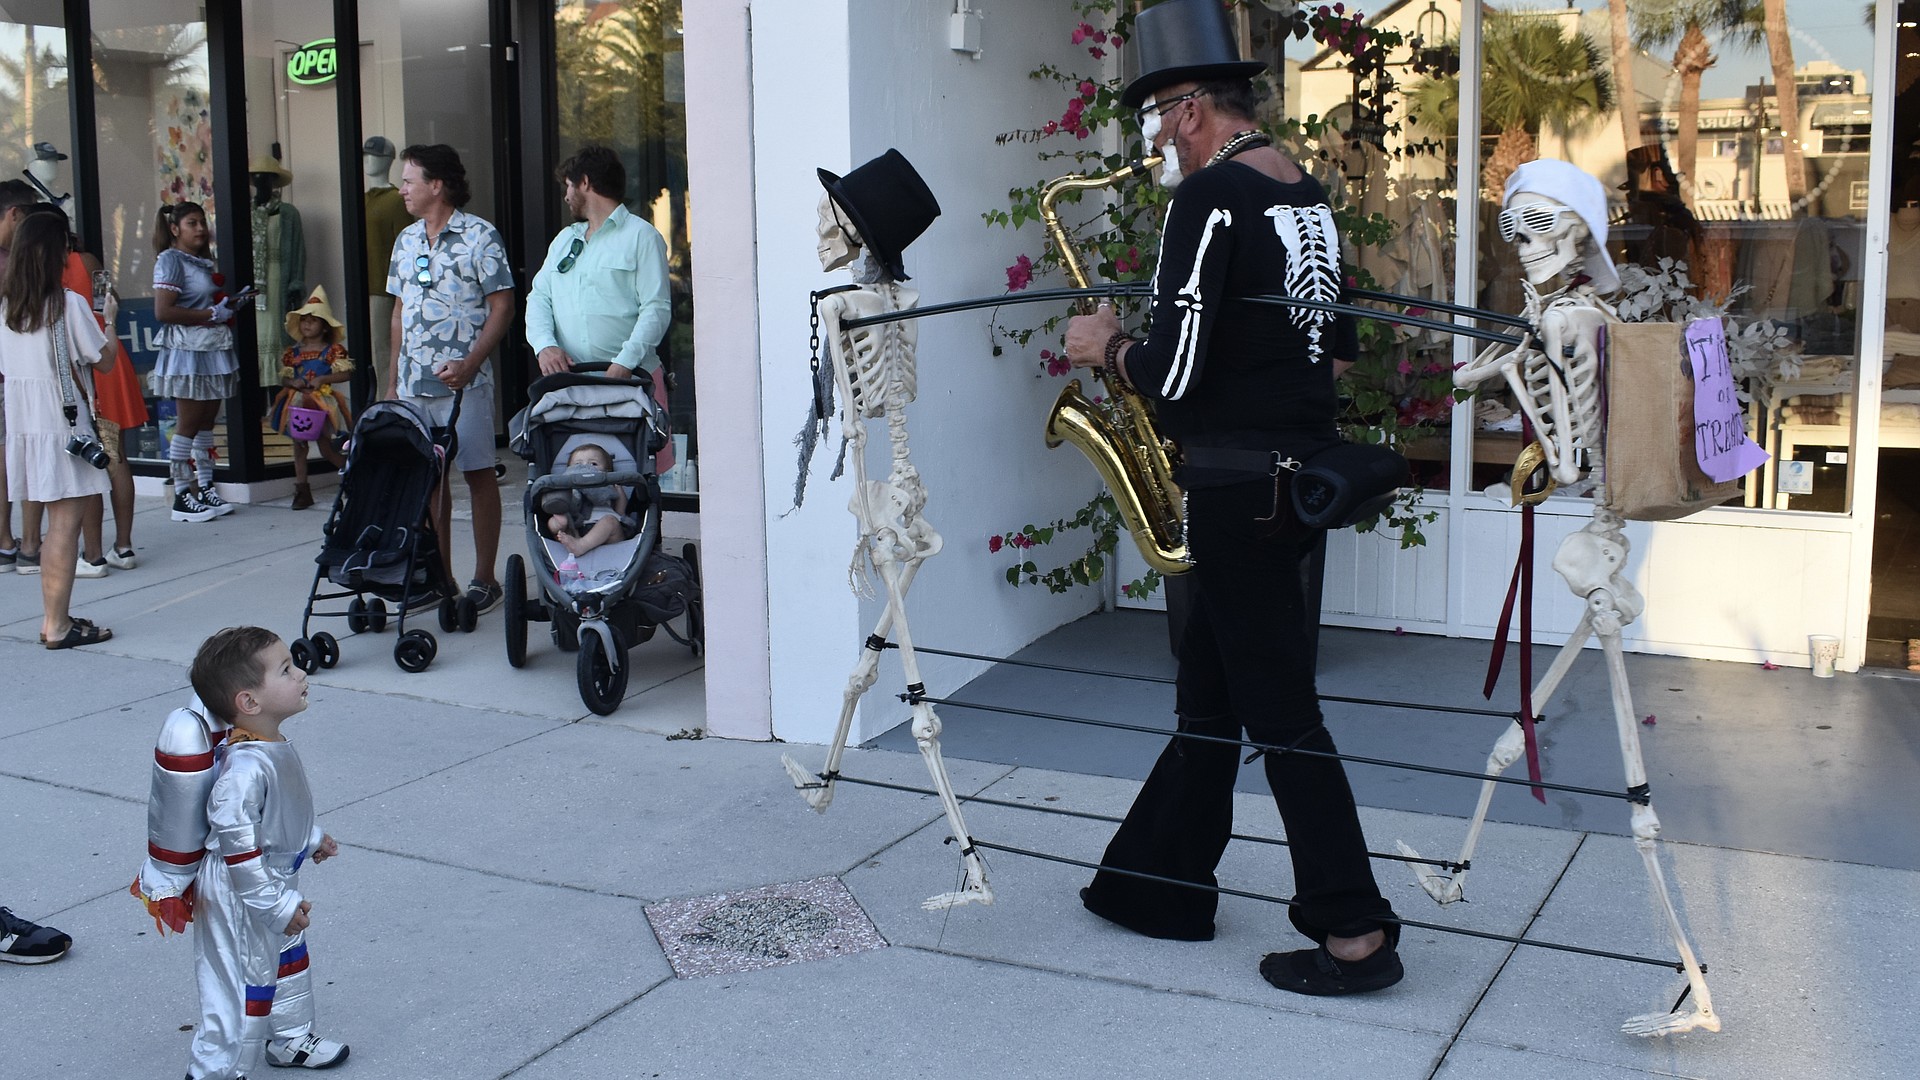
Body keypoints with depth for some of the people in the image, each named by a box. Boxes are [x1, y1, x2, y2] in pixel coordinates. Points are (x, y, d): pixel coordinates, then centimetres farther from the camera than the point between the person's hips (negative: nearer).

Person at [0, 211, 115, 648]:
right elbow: (104, 360, -6)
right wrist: (106, 325, 11)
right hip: (64, 426, -7)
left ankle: (53, 618, 18)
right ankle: (58, 626, -1)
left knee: (57, 521, 14)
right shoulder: (69, 304, -12)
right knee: (66, 523, -3)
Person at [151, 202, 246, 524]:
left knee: (206, 422, 9)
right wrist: (212, 314, -16)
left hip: (215, 350, 8)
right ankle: (182, 498, 0)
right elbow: (163, 311, -17)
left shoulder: (205, 262, 17)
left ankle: (205, 489, 14)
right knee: (188, 424, -5)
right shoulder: (170, 260, -8)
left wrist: (231, 304, 8)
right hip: (188, 352, -8)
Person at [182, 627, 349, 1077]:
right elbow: (236, 841, -32)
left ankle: (290, 1040, 47)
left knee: (289, 957, 27)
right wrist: (279, 905, -27)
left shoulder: (275, 746, -2)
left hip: (276, 880, 10)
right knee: (245, 982, 2)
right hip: (242, 894, -10)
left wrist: (311, 838, 29)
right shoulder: (246, 768, -33)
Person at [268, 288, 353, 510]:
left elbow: (346, 373, -9)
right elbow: (284, 377, 9)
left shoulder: (334, 350, -2)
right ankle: (302, 489, 8)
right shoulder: (293, 353, 9)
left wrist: (323, 379, -19)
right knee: (298, 444, 3)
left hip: (323, 402, -4)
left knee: (327, 448, -5)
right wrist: (293, 382, -13)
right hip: (297, 403, 4)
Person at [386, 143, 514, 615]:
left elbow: (502, 305, -9)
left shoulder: (479, 236, -5)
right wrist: (393, 379, 15)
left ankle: (484, 579, 6)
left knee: (478, 474, -1)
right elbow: (400, 310, 19)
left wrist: (470, 362, -19)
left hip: (463, 380, -6)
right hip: (413, 382, 6)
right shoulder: (406, 240, 14)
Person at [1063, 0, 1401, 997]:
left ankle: (1355, 934, 5)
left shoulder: (1209, 199, -17)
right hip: (1303, 468, 9)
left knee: (1279, 712, -2)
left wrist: (1108, 346, -3)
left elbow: (1172, 378, -21)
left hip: (1237, 487, -9)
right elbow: (1339, 347, 18)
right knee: (1209, 688, 17)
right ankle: (1162, 883, 29)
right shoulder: (1310, 195, 11)